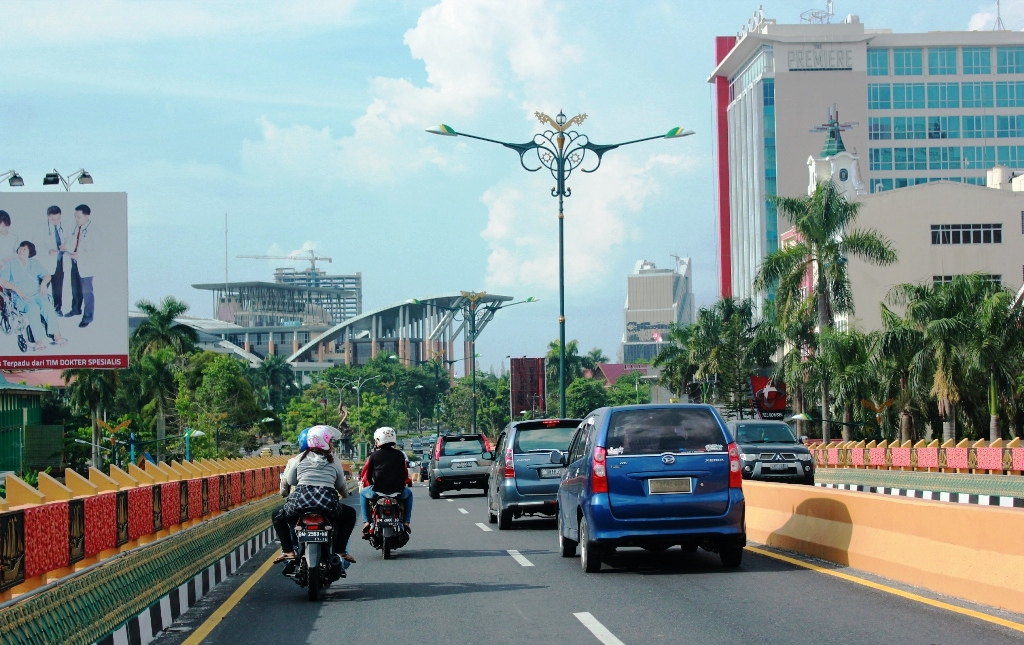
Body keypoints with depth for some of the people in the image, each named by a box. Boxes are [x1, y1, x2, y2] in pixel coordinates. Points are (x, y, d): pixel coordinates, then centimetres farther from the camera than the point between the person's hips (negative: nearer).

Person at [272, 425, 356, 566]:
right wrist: (346, 494, 49)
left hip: (300, 501, 0)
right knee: (350, 514, 29)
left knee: (278, 517, 29)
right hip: (328, 503, 0)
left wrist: (284, 492, 43)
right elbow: (341, 485, 26)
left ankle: (288, 551, 10)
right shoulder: (333, 461, 17)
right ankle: (340, 551, 16)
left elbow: (286, 482, 20)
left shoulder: (298, 459, 15)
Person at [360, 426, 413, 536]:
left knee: (363, 494, 31)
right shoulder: (400, 454, 7)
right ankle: (406, 522, 22)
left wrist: (369, 485, 27)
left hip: (378, 489, -1)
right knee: (408, 493, 36)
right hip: (398, 490, 1)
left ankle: (366, 522, 15)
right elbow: (405, 473, 14)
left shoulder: (374, 455, 2)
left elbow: (367, 474, 6)